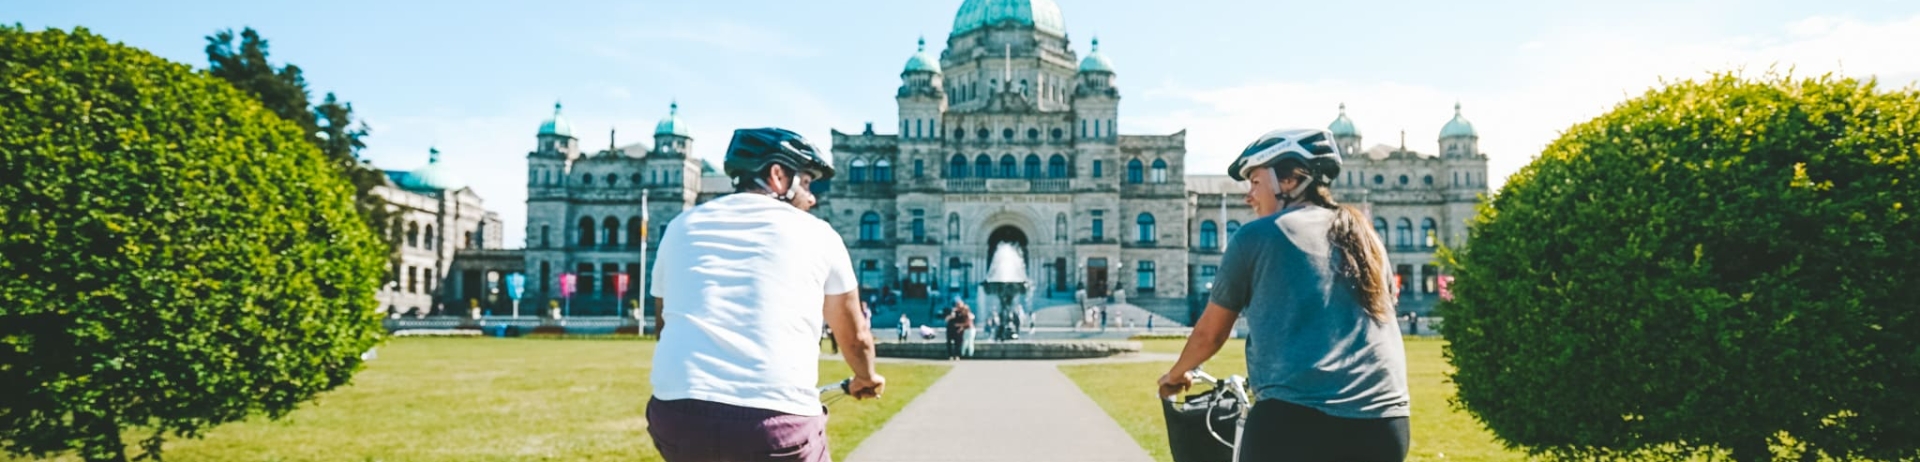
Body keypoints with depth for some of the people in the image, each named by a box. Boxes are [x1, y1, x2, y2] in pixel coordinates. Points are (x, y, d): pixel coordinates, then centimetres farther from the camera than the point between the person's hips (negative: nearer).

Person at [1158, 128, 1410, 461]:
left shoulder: (1256, 236, 3)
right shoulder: (1366, 237, 17)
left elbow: (1209, 334, 11)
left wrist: (1175, 375, 31)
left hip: (1297, 420, -5)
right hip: (1384, 423, 5)